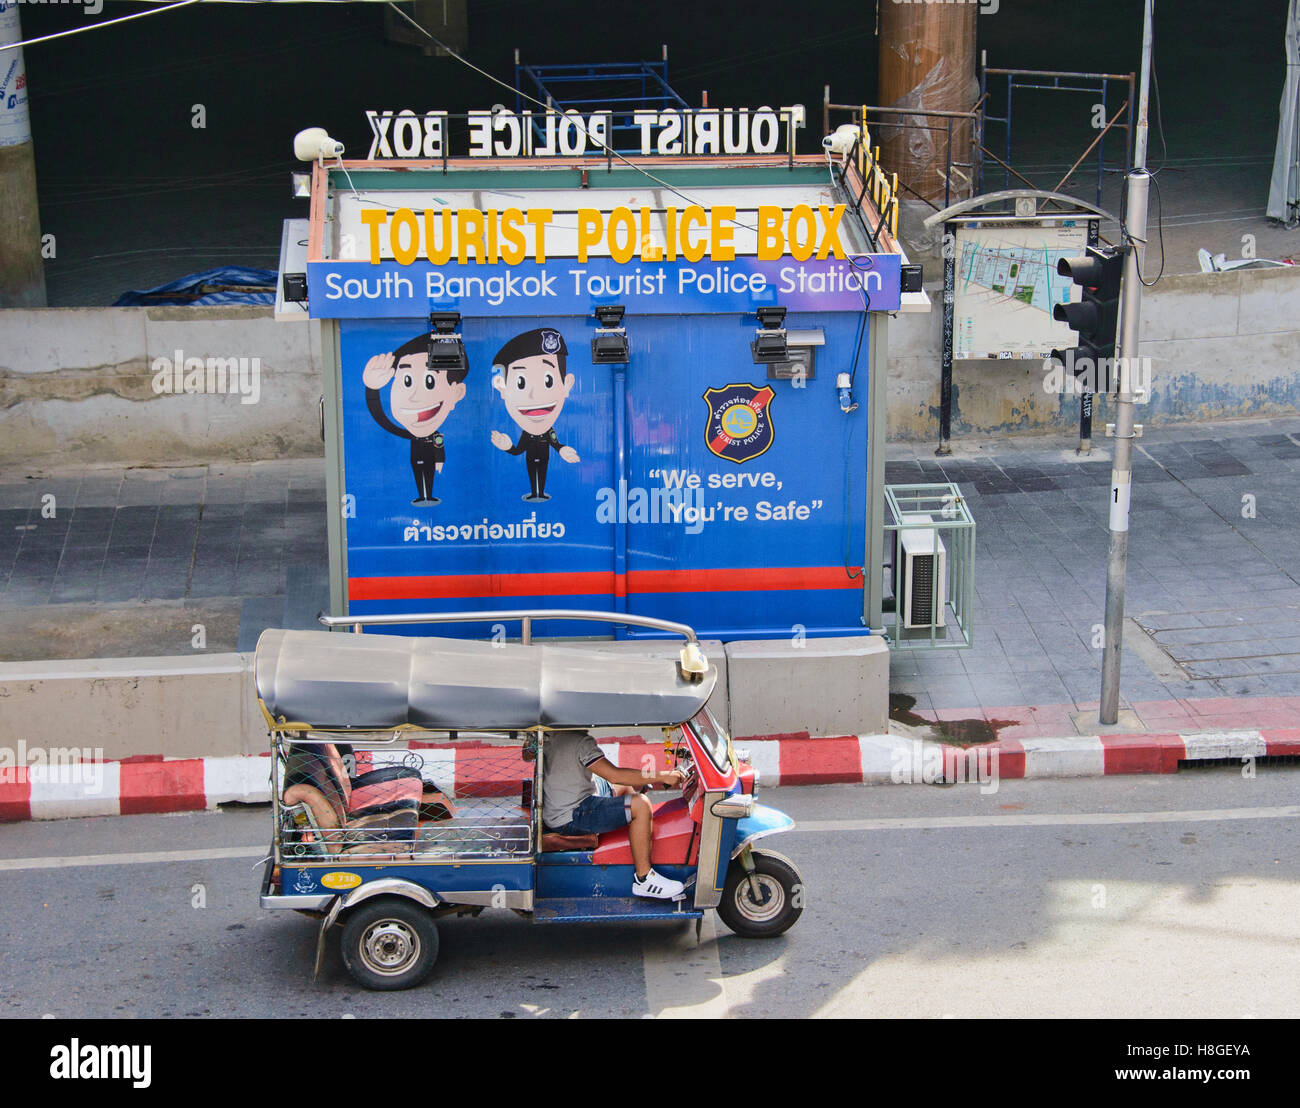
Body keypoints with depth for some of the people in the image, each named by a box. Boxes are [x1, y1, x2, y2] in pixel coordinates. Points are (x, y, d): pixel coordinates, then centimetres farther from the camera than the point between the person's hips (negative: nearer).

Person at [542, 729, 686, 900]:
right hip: (571, 818, -11)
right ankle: (643, 879, -16)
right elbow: (614, 776, -26)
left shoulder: (551, 736, 8)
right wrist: (661, 776, -19)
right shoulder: (581, 741, -21)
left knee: (626, 786, 22)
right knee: (640, 805, -20)